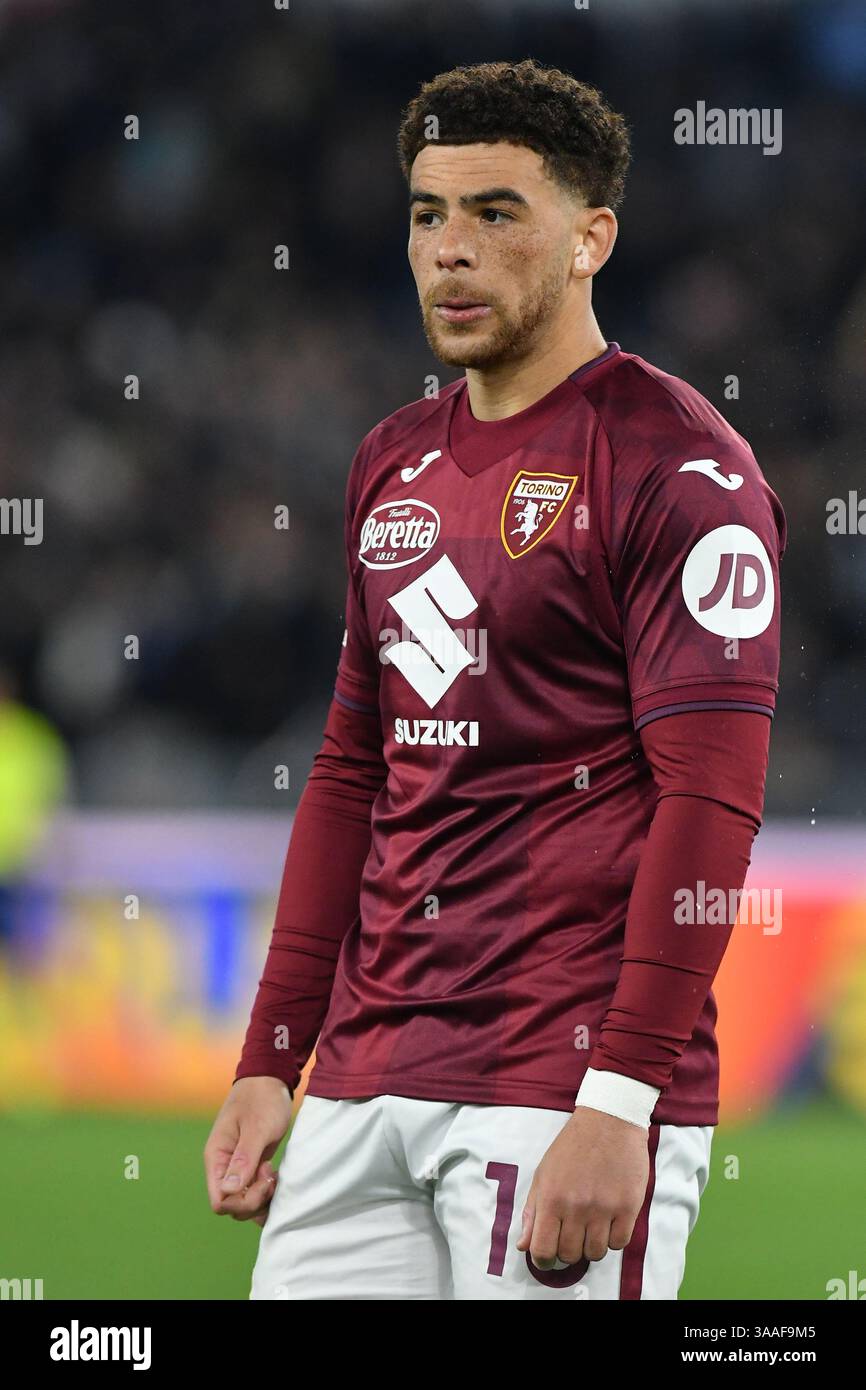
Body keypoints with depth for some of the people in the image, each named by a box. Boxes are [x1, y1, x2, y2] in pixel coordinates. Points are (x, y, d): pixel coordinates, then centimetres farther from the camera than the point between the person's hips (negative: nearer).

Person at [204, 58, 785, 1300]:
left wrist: (620, 1104, -20)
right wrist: (269, 1062, 16)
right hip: (365, 1081, 7)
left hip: (565, 1087, -7)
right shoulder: (395, 465, 17)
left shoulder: (679, 471, -7)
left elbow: (709, 801, -14)